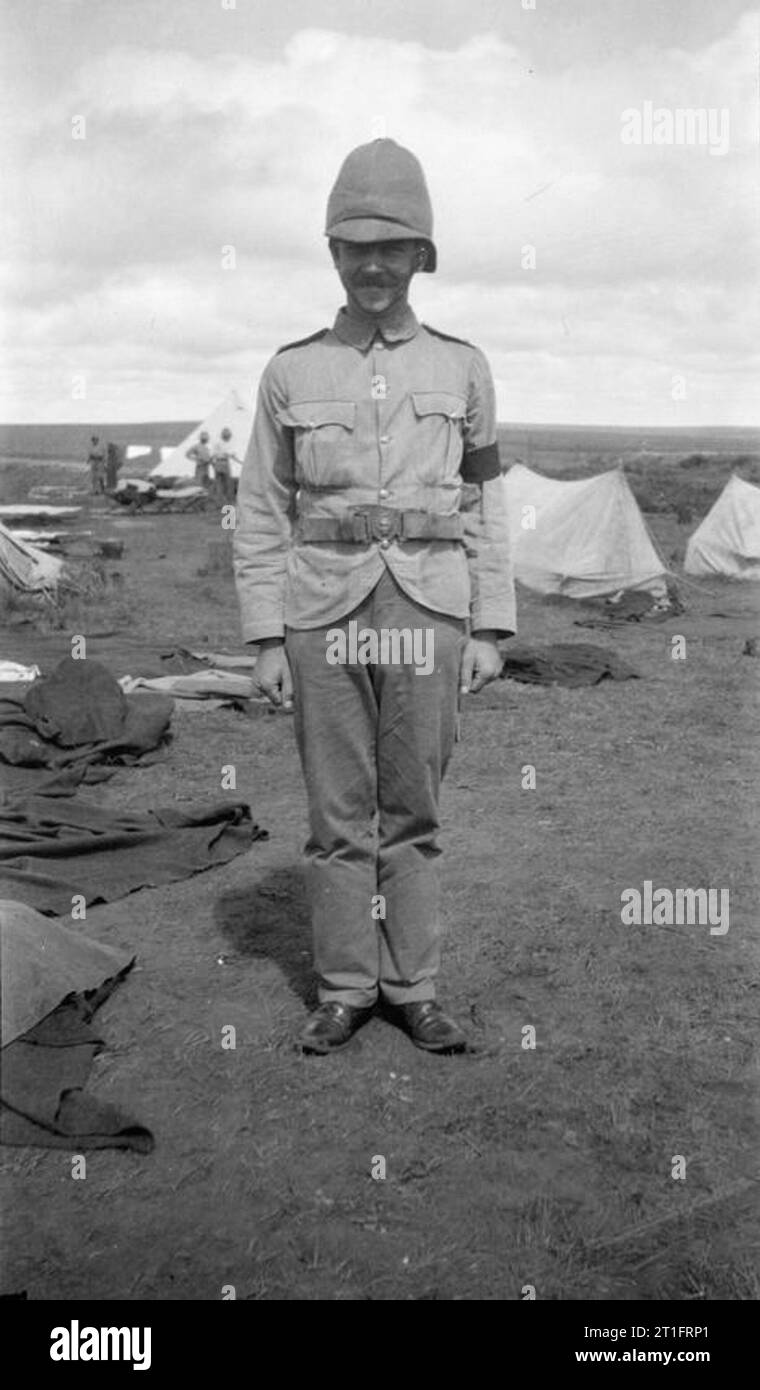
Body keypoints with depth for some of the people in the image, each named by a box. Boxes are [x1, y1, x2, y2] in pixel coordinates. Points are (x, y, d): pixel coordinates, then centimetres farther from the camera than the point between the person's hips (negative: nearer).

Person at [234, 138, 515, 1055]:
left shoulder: (461, 367, 6)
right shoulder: (291, 371, 4)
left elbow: (485, 507, 7)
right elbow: (261, 514, 4)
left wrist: (489, 629, 1)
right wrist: (265, 638, -2)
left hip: (428, 613, 1)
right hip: (324, 615, 0)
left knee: (412, 810, 8)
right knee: (337, 815, 6)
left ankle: (412, 989, 20)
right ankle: (344, 990, 19)